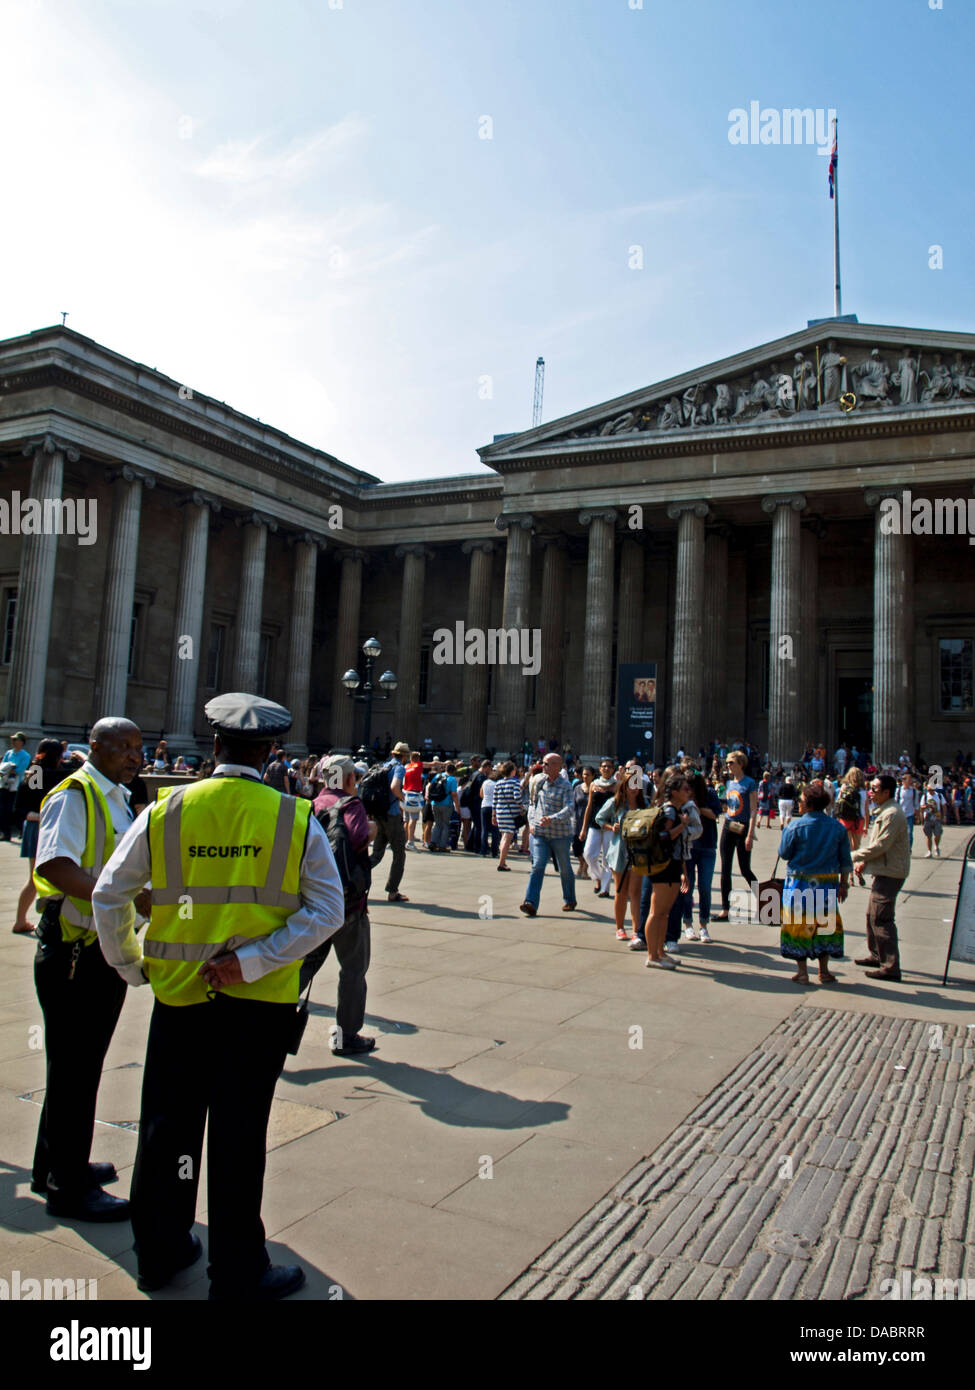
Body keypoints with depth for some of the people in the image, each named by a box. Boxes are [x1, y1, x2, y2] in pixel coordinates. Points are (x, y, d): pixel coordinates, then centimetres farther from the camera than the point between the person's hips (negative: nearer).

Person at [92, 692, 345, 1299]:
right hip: (261, 1000, -2)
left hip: (178, 992, 2)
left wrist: (129, 965, 13)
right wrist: (250, 961, -13)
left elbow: (108, 895, 1)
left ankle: (160, 1250, 36)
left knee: (168, 1124, 18)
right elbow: (328, 912, -11)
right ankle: (237, 1273, 23)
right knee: (238, 1134, 9)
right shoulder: (297, 818, -6)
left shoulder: (165, 810, -3)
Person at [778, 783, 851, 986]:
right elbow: (845, 860, 4)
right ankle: (824, 972, 19)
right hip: (828, 884, 3)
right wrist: (844, 884, 12)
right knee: (825, 924, 15)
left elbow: (783, 853, -4)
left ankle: (802, 972, 9)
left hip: (800, 883, -3)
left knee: (799, 925, 6)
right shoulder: (838, 827, 0)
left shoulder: (796, 826, -12)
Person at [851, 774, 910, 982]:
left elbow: (880, 846, -23)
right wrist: (863, 861, 11)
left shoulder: (892, 814, -20)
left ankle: (890, 966, -6)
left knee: (881, 918, -9)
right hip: (884, 871, 11)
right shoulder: (882, 811, 14)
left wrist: (854, 856, -13)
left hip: (890, 873, -11)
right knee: (872, 914, 19)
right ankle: (876, 955, 31)